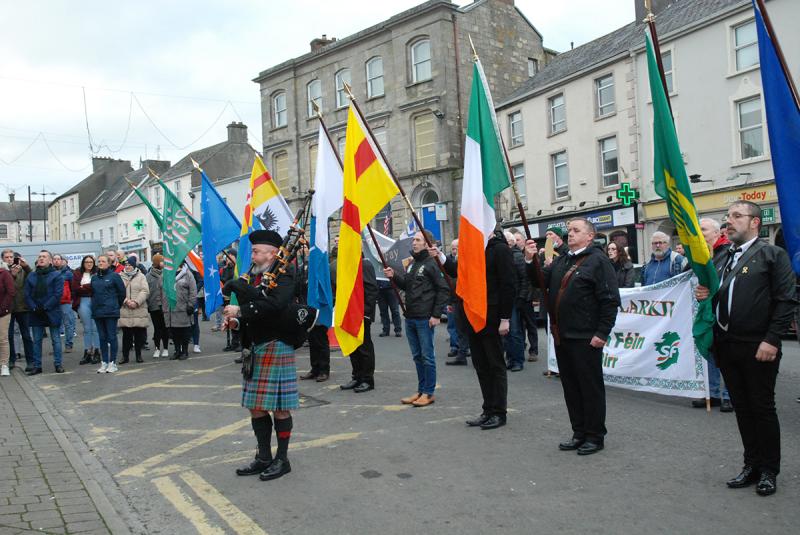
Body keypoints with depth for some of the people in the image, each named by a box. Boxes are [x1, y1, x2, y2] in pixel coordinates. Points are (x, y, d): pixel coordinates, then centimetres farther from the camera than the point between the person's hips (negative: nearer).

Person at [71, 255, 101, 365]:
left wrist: (84, 287, -6)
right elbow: (75, 288, -2)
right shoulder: (77, 273, 8)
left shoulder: (97, 273, 3)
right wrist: (91, 287, -7)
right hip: (83, 301, 2)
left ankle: (96, 352, 4)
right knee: (87, 328, 6)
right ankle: (87, 353, 10)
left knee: (95, 327, -1)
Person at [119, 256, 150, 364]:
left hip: (139, 310, 0)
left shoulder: (141, 277, 8)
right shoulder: (120, 277, 9)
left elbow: (145, 291, -2)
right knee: (126, 335, 2)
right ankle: (125, 356, 12)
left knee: (139, 334, 4)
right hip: (124, 311, 0)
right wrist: (126, 301, -15)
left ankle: (138, 355, 16)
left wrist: (136, 302, -14)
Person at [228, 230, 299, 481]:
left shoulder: (284, 274, -10)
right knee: (255, 406, 12)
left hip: (276, 346, -8)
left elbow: (276, 303, -27)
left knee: (279, 408, 1)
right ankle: (264, 458, 24)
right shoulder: (255, 277, 13)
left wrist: (241, 311, -22)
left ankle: (282, 460, 14)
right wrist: (236, 321, -1)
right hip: (255, 348, 8)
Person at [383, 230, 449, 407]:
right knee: (417, 356, 14)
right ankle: (421, 390, 23)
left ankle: (428, 392, 9)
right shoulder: (412, 264, 16)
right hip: (410, 317, 8)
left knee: (427, 356, 0)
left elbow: (443, 289, -12)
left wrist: (437, 315, -14)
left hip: (425, 319, -8)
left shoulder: (432, 263, -10)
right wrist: (394, 276, 5)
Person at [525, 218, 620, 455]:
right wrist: (530, 260, -3)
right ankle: (579, 433, 25)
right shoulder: (561, 261, 17)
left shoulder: (598, 261, -7)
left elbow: (610, 300, -12)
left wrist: (602, 333, -16)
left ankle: (595, 436, 14)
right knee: (570, 387, 14)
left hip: (585, 337, -8)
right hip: (562, 335, 8)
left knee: (591, 387, 3)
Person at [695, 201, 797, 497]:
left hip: (758, 347, -6)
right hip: (727, 346, 6)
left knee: (762, 408, 4)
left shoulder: (772, 254, -4)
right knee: (742, 408, 13)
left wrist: (771, 340, -17)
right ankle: (752, 464, 25)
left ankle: (769, 470, 18)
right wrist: (703, 295, -2)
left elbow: (786, 300, -11)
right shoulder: (720, 259, 15)